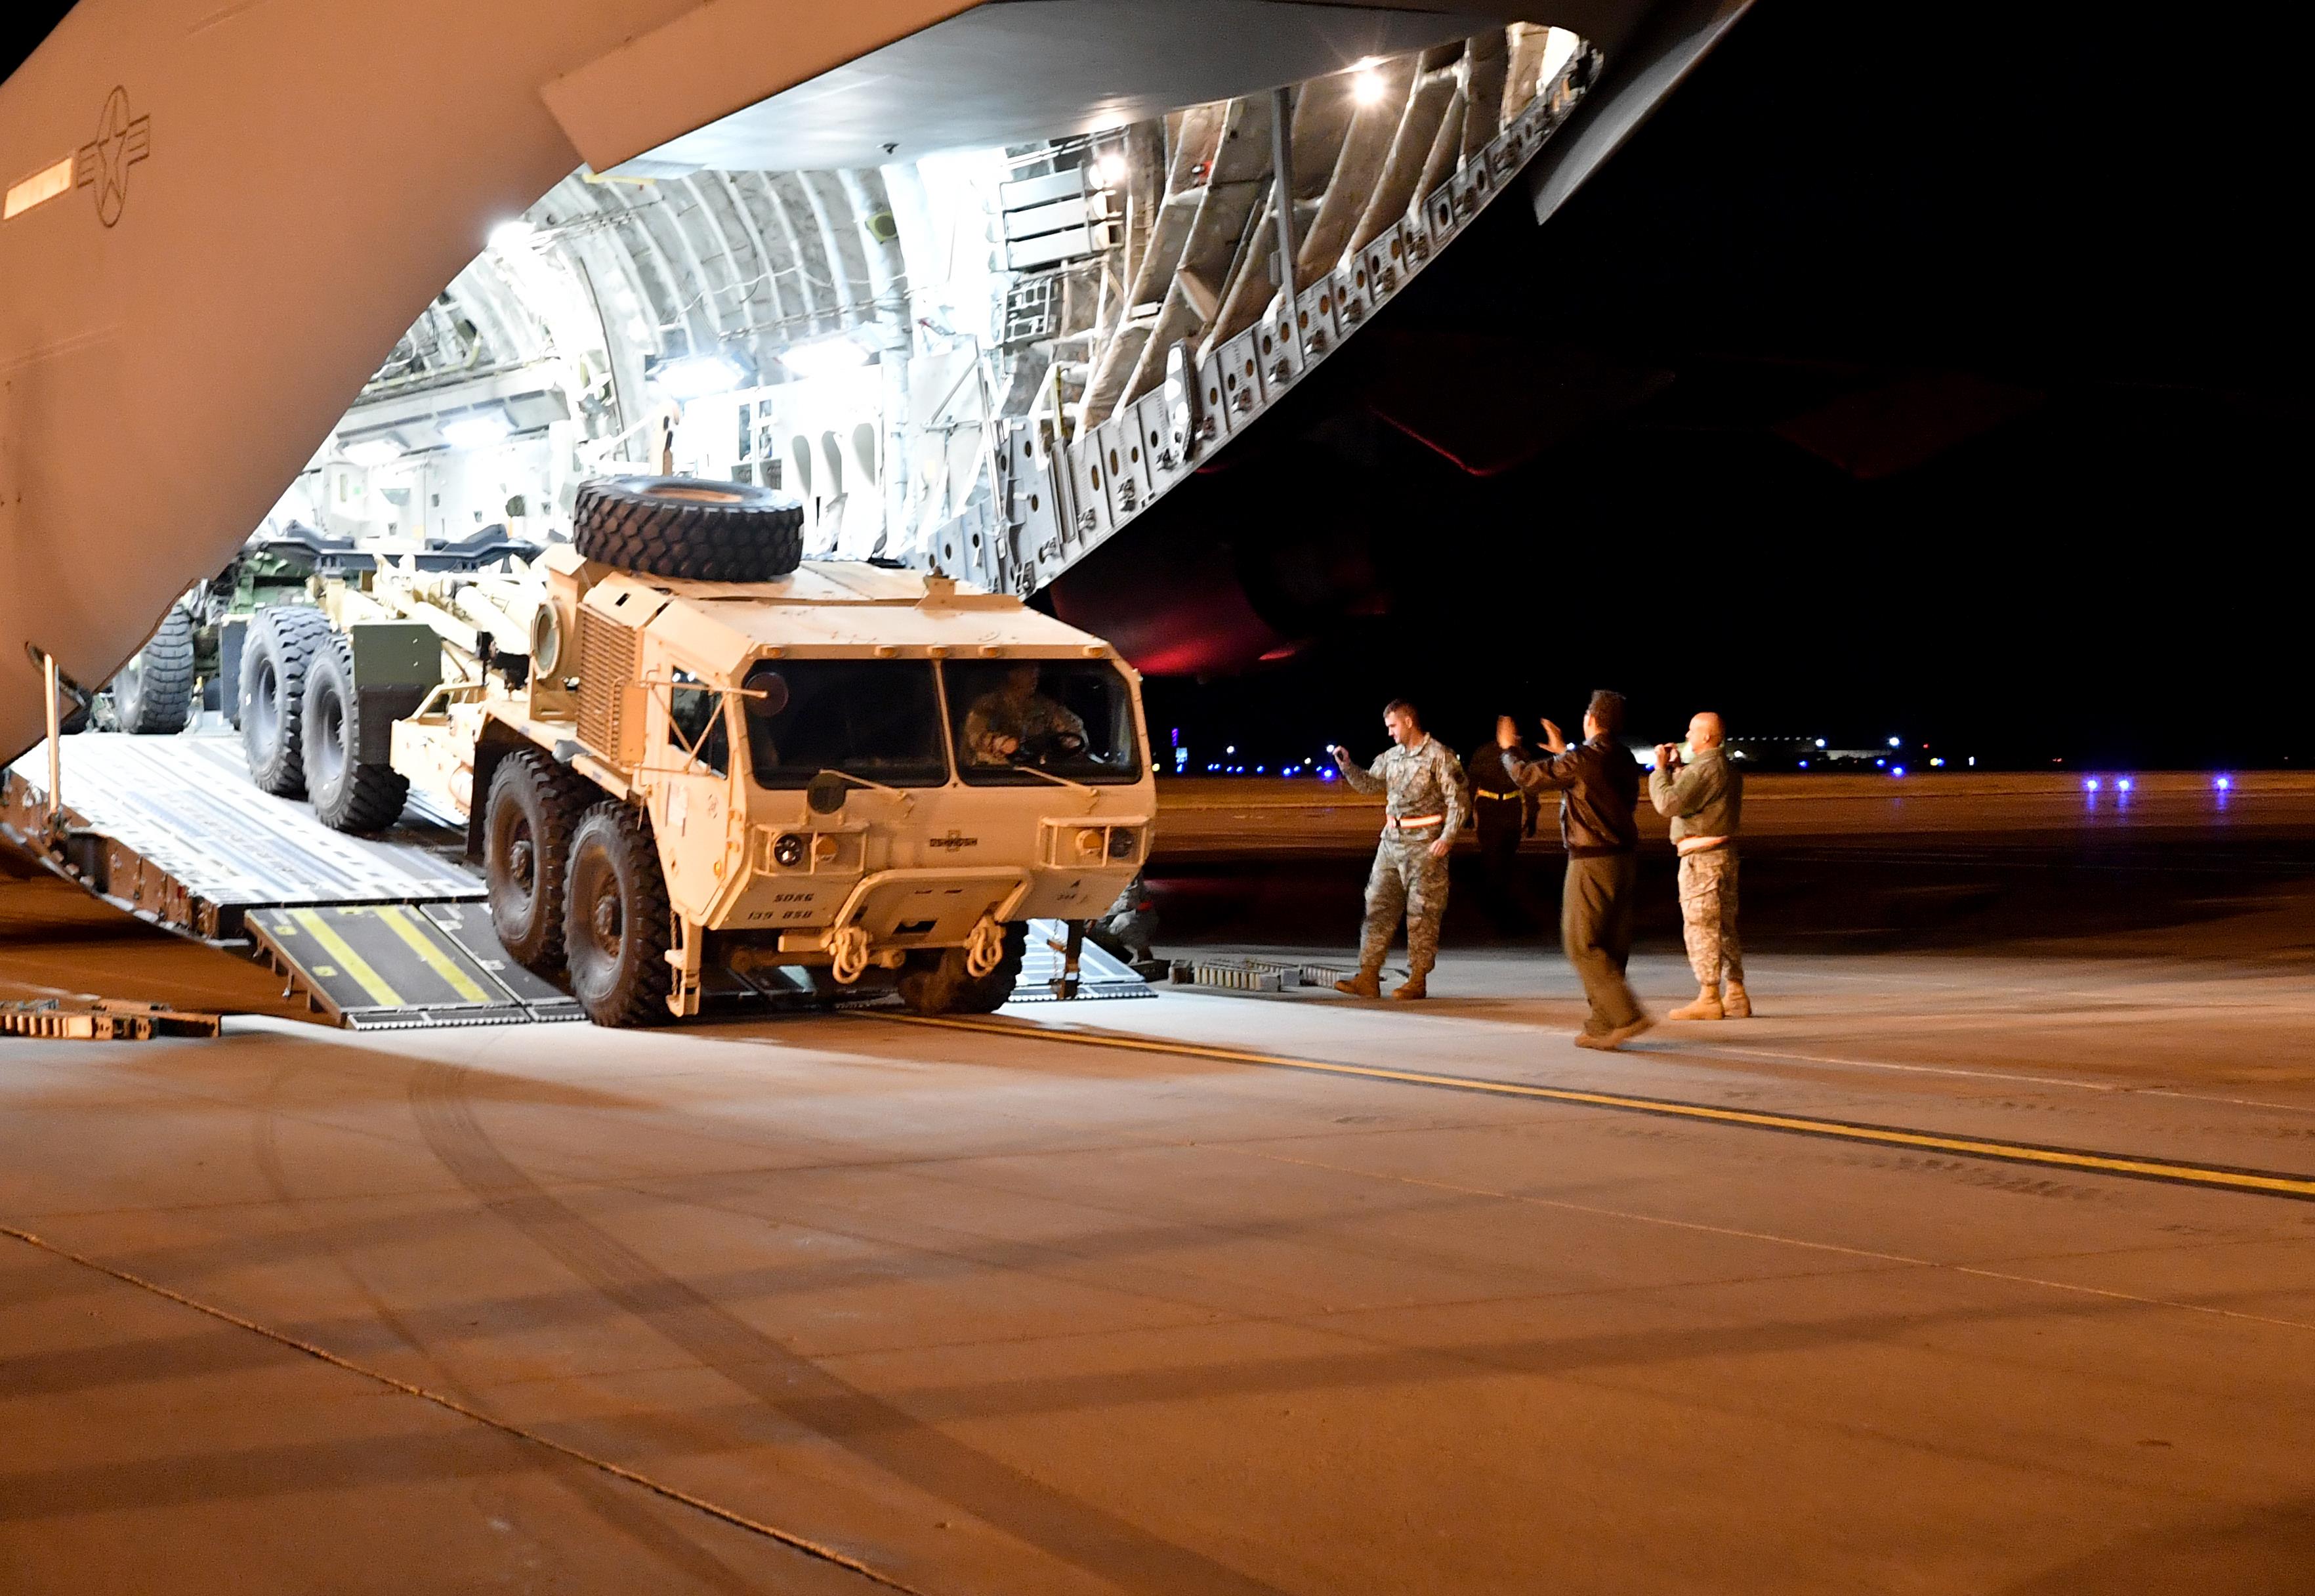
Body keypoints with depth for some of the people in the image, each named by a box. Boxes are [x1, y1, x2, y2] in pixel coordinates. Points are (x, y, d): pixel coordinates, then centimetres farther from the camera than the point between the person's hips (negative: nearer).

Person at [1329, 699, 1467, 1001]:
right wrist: (1346, 766, 4)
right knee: (1378, 907, 3)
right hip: (1391, 840, 7)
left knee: (1422, 913, -2)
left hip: (1424, 845, -7)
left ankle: (1417, 979, 4)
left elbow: (1457, 799, -10)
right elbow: (1368, 784, 21)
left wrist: (1447, 837, -19)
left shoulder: (1439, 756, -8)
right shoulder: (1391, 756, 12)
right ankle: (1368, 978, 3)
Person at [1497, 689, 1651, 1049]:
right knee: (1610, 946, 11)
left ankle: (1627, 1016, -14)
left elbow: (1528, 777, -6)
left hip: (1592, 861, -8)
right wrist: (1563, 752, 38)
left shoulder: (1579, 760, -15)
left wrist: (1509, 749, 13)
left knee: (1582, 945, -4)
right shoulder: (1624, 761, 9)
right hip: (1624, 858, 8)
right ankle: (1603, 1026, 14)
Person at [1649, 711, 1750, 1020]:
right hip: (1724, 854, 10)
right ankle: (1735, 997, 15)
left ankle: (1709, 999, -5)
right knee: (1724, 928, 13)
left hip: (1701, 856, -10)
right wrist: (1676, 768, 17)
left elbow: (1669, 803, -22)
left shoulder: (1704, 769, -17)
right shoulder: (1727, 768, 16)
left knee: (1700, 928, -6)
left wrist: (1660, 769, -9)